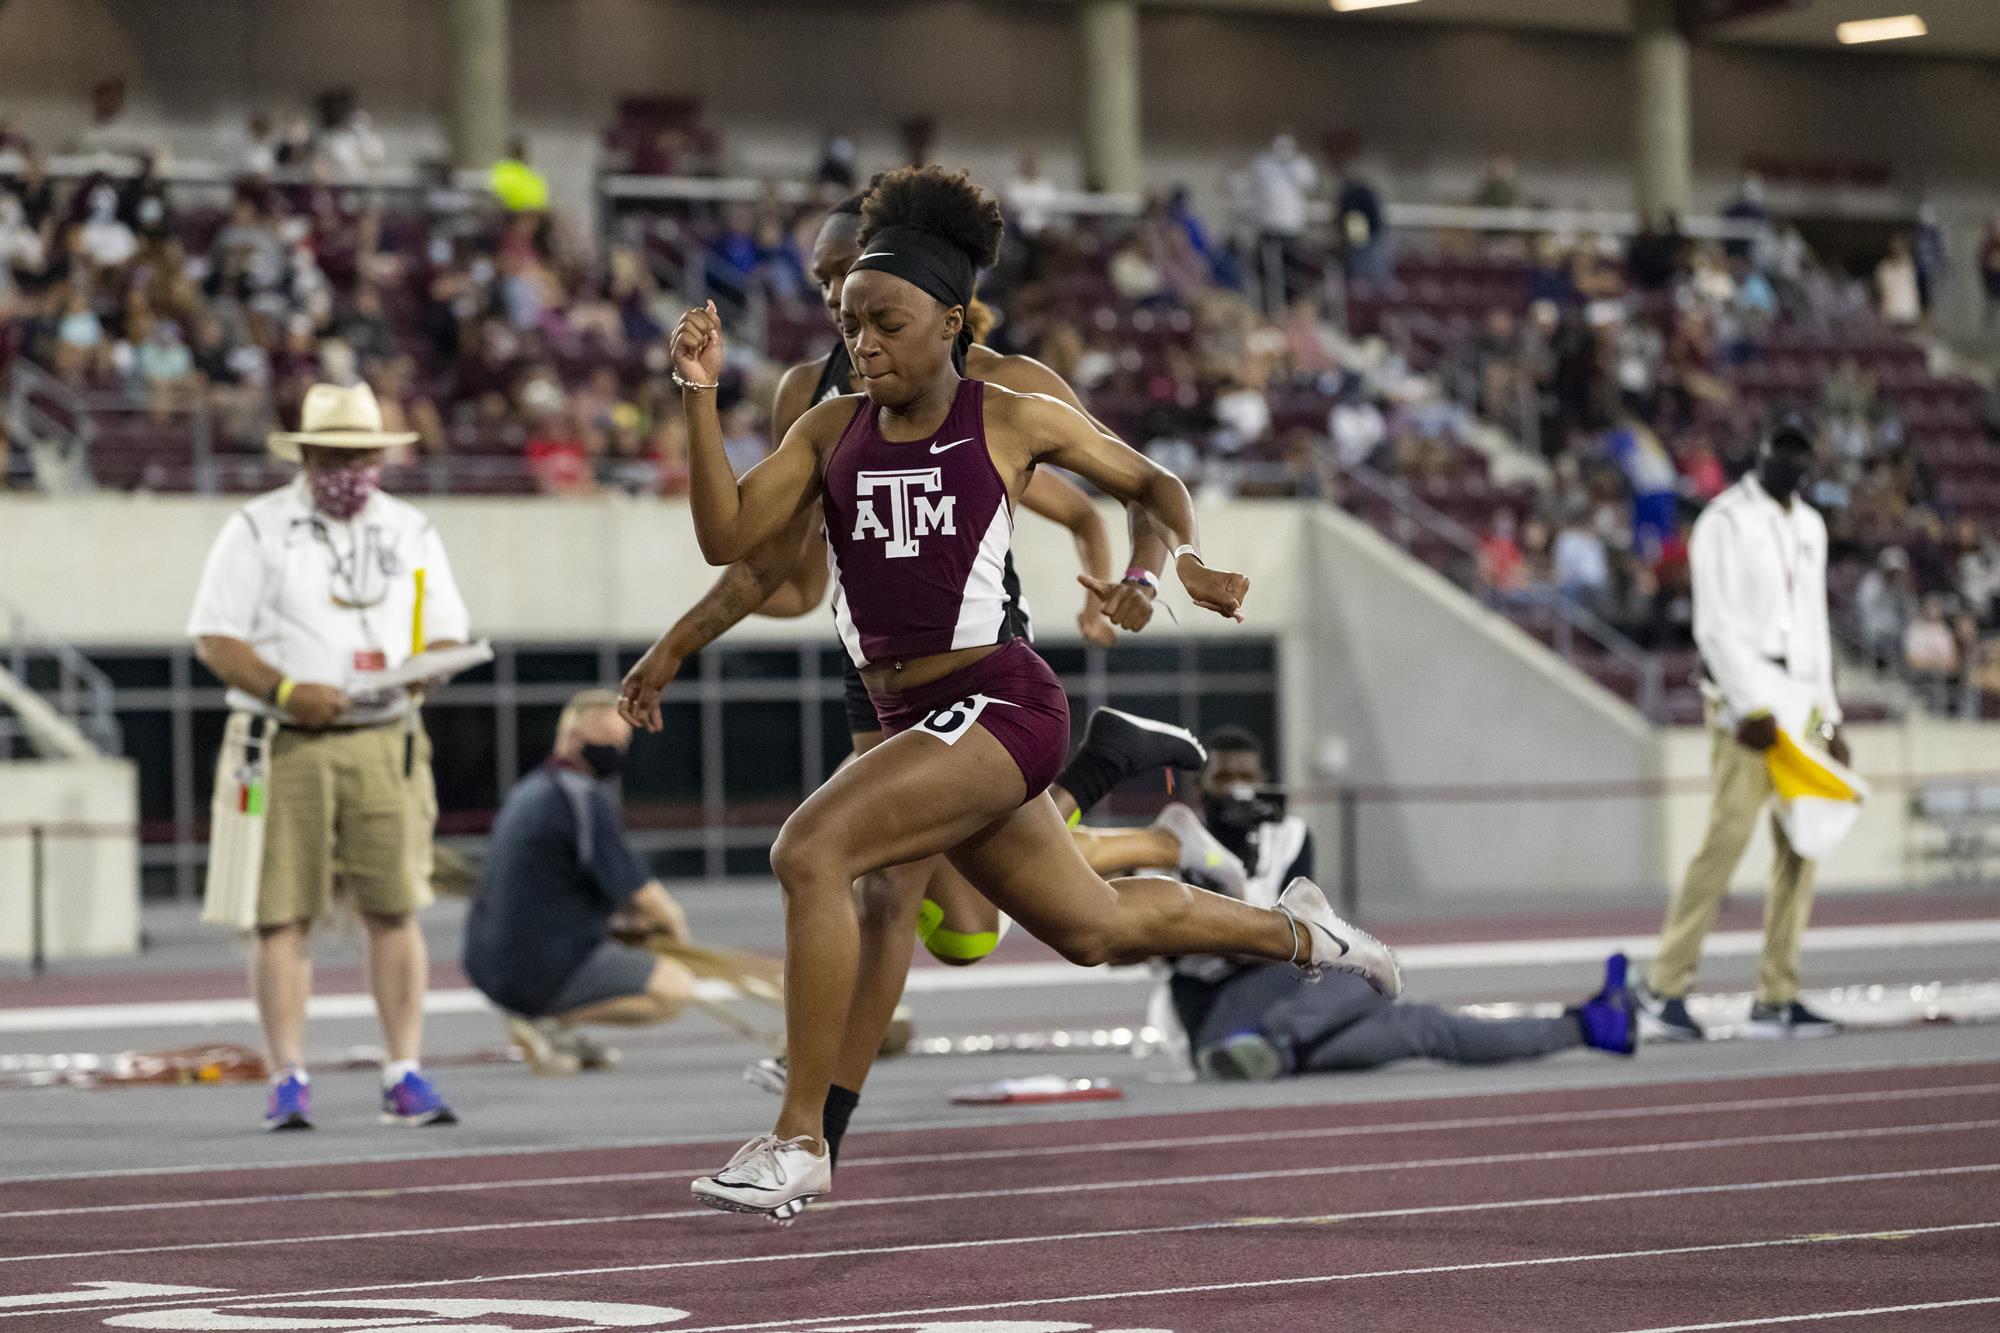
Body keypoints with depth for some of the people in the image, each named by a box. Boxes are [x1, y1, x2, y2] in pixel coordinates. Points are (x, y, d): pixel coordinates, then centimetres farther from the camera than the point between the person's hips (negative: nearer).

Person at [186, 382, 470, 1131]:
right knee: (281, 914, -4)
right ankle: (288, 1080, 0)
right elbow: (214, 638, -2)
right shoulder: (258, 530, 3)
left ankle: (404, 1076, 1)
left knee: (395, 910, -3)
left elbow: (448, 636, 14)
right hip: (283, 745, -2)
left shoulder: (411, 533, 14)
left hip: (384, 741, 2)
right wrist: (288, 690, -16)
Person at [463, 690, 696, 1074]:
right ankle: (546, 1023, -11)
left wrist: (642, 911, 11)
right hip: (542, 975, -10)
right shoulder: (583, 798, -14)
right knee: (677, 987, -7)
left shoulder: (528, 790, 15)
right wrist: (672, 921, 7)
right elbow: (636, 891, -14)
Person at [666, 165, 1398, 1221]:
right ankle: (1294, 932, 47)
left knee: (809, 850, -26)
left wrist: (1187, 557, -7)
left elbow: (1150, 482, 12)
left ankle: (799, 1140, -20)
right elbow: (725, 537, -3)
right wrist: (699, 394, -11)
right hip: (912, 722, 6)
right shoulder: (832, 429, 8)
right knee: (1098, 928, 21)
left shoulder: (1011, 422, -3)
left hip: (998, 704, -6)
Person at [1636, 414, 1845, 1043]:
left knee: (1801, 845, 2)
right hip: (1745, 691, -8)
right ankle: (1665, 987, -12)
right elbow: (1715, 625, -12)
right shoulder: (1727, 521, -5)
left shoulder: (1809, 527, 20)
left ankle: (1776, 1000, 4)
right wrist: (1752, 707, -18)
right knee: (1728, 836, -15)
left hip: (1800, 698, 8)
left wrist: (1826, 718, 19)